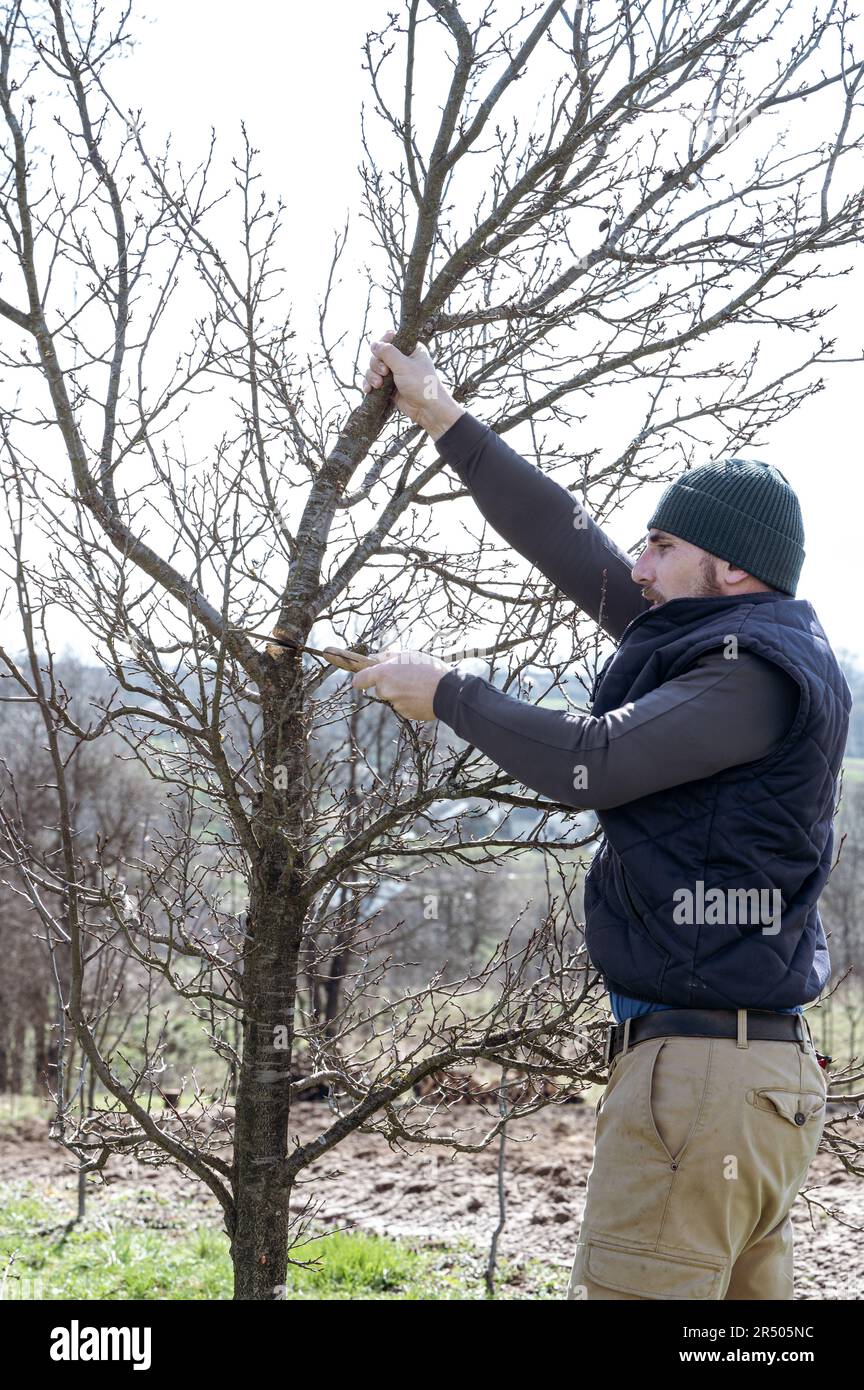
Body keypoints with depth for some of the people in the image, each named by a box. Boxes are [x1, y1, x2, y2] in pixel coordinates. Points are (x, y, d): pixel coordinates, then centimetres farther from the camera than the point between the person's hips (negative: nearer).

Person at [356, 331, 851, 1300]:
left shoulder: (762, 667, -13)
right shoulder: (702, 641, 15)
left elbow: (587, 764, -19)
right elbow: (571, 545, 17)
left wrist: (447, 694, -4)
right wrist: (442, 419, 18)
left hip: (703, 1069, -10)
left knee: (631, 1288, -8)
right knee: (746, 1288, 14)